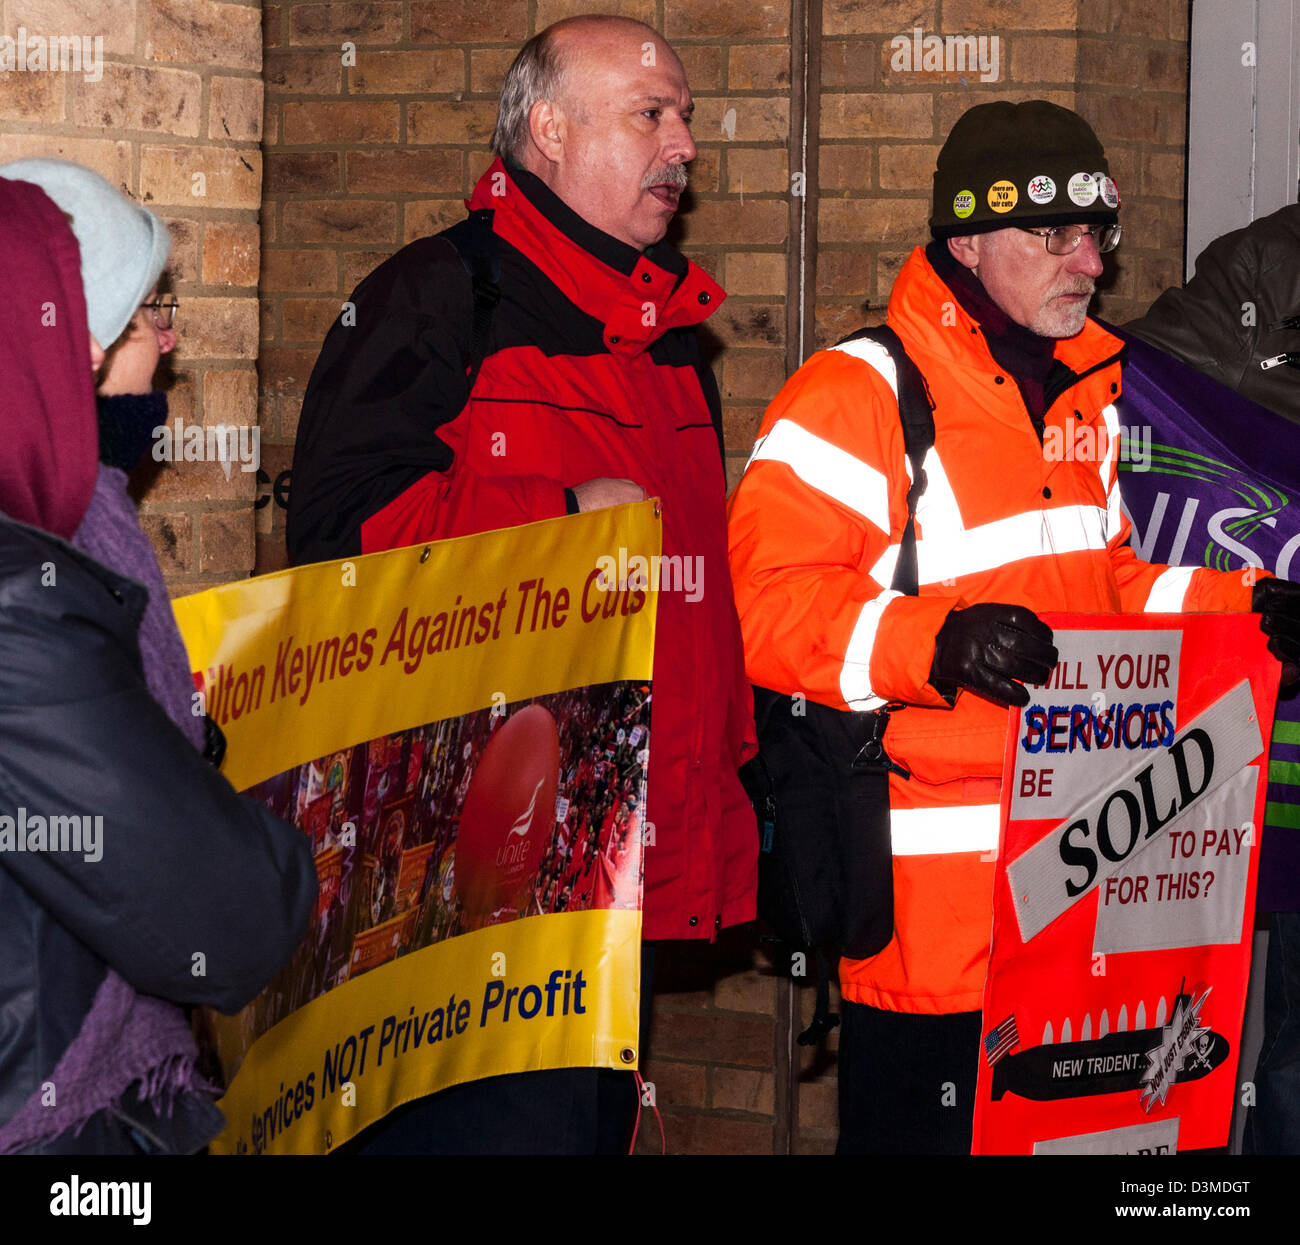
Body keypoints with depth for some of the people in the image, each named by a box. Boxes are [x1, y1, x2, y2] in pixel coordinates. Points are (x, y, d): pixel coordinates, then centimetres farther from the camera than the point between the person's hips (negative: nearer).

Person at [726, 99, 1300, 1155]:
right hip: (930, 878, -7)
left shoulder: (1096, 395, 17)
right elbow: (764, 605, -15)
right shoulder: (859, 395, -8)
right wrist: (934, 643, -30)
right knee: (922, 1123, -2)